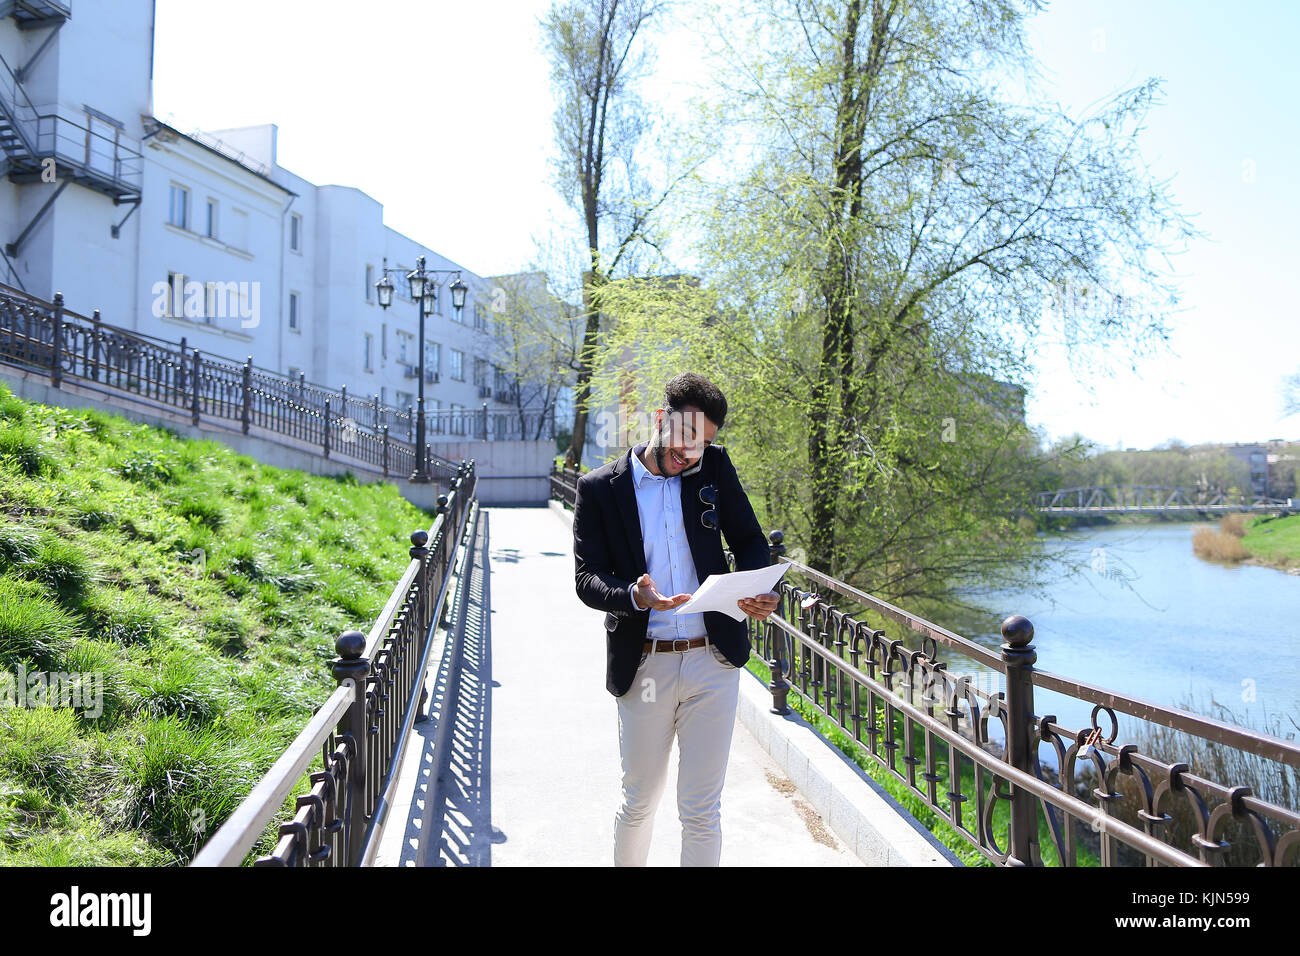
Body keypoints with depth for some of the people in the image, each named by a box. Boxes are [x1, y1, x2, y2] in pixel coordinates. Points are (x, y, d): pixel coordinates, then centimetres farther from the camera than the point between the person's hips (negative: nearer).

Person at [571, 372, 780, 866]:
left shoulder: (715, 468, 4)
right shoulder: (599, 487, -2)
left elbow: (749, 541, 10)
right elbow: (587, 578, -6)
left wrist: (757, 591, -12)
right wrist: (633, 597, -27)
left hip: (713, 661, 1)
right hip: (642, 666, -1)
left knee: (701, 810, 7)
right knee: (639, 801, 16)